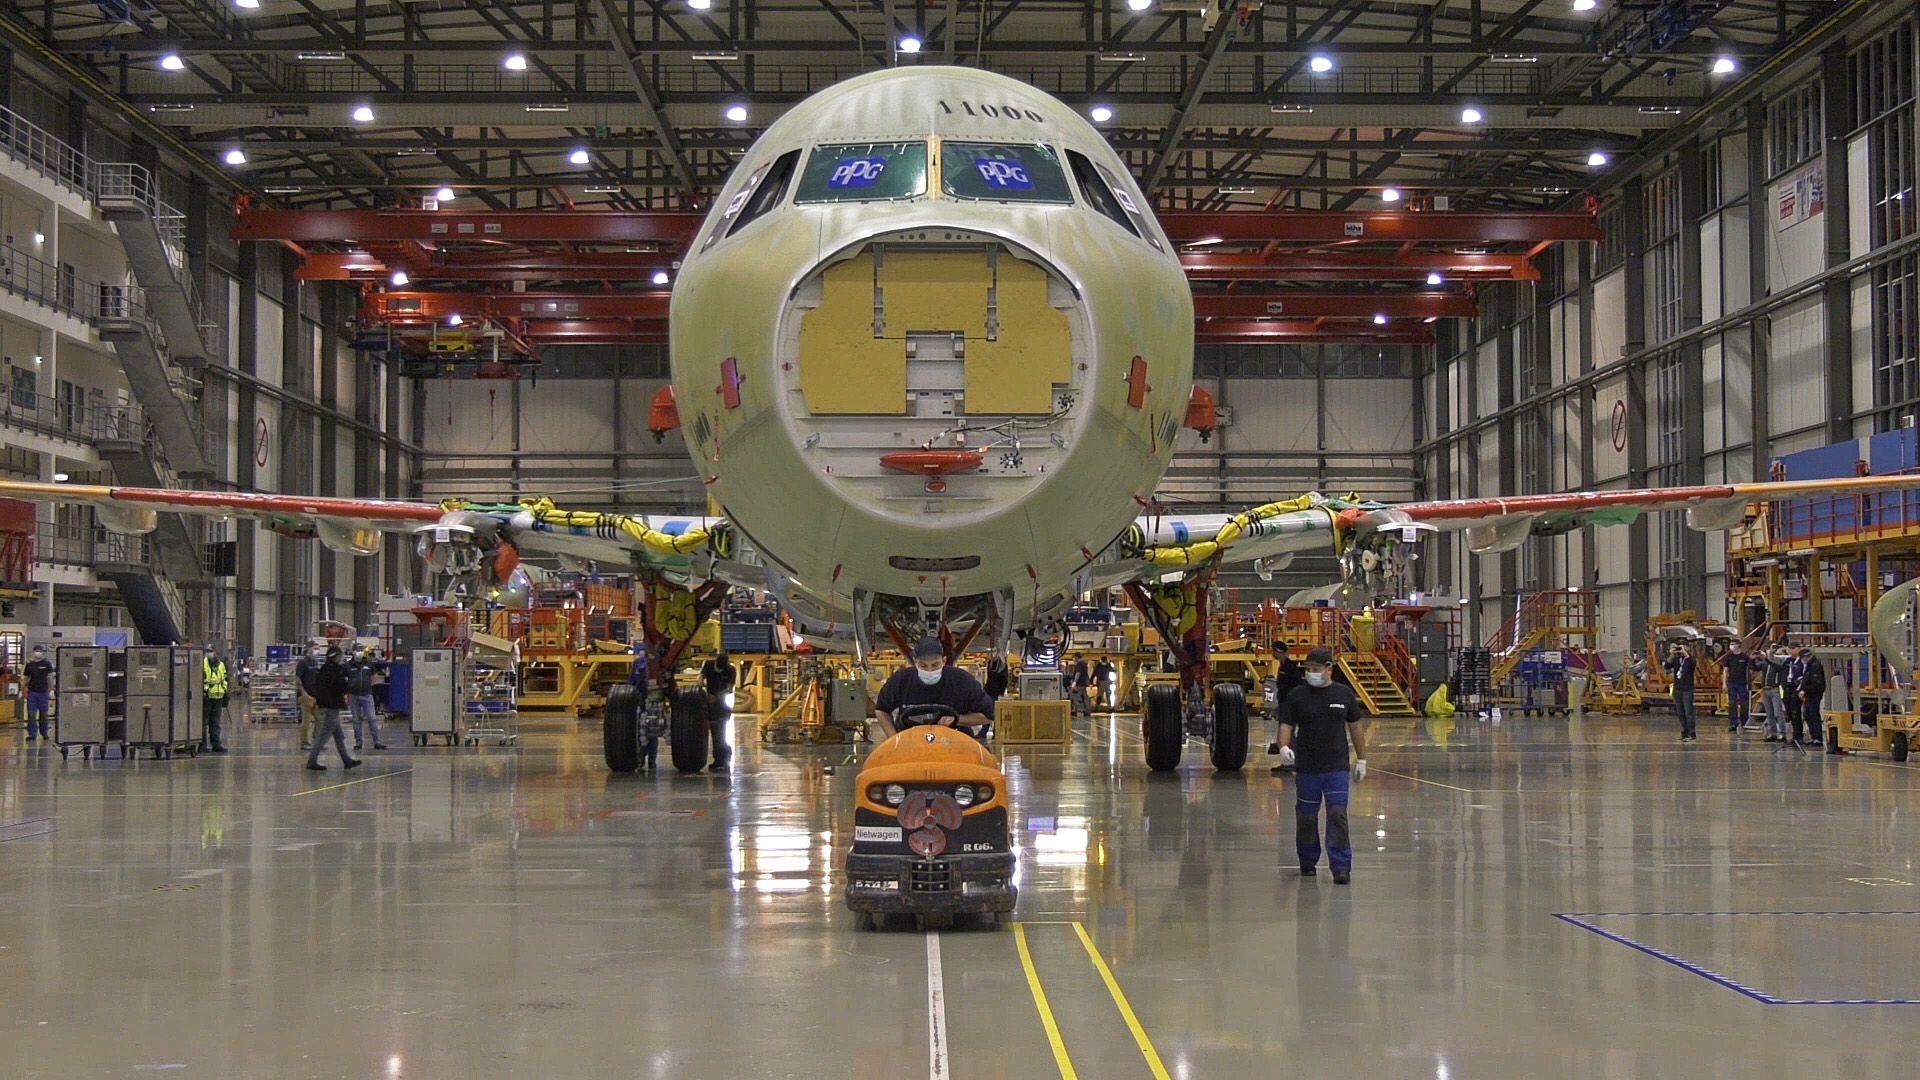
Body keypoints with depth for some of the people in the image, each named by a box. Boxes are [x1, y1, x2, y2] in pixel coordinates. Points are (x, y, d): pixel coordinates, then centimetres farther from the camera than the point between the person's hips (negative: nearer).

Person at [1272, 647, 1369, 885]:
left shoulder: (1344, 693, 3)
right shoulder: (1296, 696, 0)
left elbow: (1356, 727, 11)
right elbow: (1286, 725, -3)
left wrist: (1361, 759, 11)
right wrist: (1284, 747, -23)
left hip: (1337, 767, -1)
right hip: (1306, 768, 1)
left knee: (1338, 815, -9)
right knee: (1306, 817, 9)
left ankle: (1341, 867, -7)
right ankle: (1308, 862, 26)